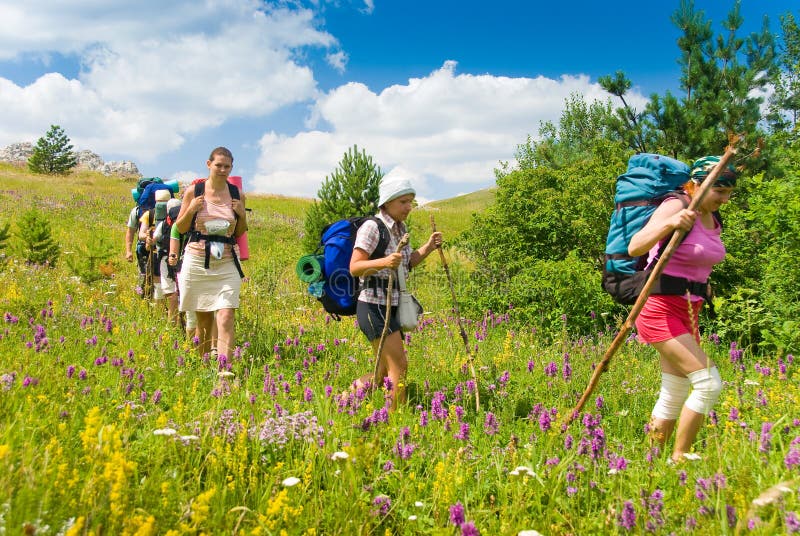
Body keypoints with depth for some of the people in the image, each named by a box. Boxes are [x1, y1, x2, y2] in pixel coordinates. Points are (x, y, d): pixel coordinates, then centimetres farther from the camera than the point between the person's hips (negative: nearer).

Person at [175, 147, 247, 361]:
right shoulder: (194, 192, 0)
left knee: (226, 320, -14)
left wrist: (242, 216, -4)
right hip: (197, 262, 0)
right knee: (203, 321, 9)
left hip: (226, 265, 0)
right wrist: (191, 210, -11)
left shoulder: (236, 195, 5)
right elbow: (180, 228, 6)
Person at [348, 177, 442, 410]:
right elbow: (354, 267, -18)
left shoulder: (400, 228, 13)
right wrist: (384, 262, -34)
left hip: (393, 307, 9)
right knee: (399, 365, -11)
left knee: (384, 372, 13)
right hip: (374, 307, -9)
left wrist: (428, 247, 7)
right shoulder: (372, 227, -13)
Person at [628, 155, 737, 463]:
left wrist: (704, 286, 15)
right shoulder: (675, 207, -14)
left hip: (689, 311, 8)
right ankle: (679, 460, -3)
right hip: (661, 309, -8)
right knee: (709, 382, -15)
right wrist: (669, 224, -42)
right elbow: (634, 248, -27)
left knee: (674, 397, 9)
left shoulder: (713, 220, 11)